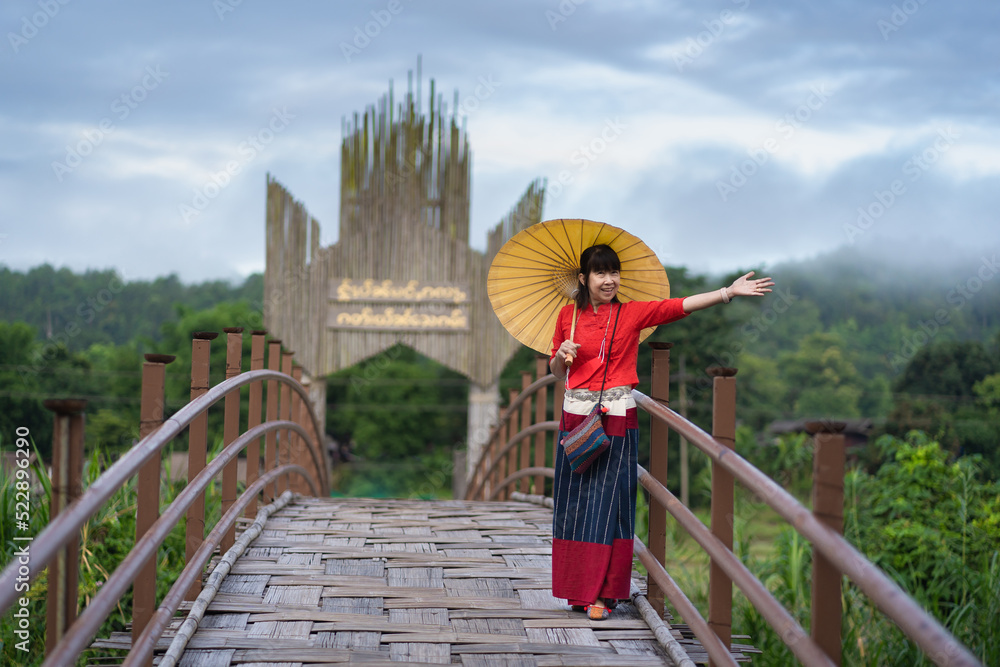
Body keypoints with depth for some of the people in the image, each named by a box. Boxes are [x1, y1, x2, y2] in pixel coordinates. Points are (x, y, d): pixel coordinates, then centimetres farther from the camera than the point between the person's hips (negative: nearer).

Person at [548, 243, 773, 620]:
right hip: (577, 416, 2)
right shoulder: (568, 316, 6)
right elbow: (556, 372, 15)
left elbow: (681, 306, -11)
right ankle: (580, 588, 17)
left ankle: (604, 592, 4)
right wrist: (562, 354, -7)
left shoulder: (632, 313, 0)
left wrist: (730, 292, -21)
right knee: (576, 503, 6)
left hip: (617, 419, -2)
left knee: (608, 501, -2)